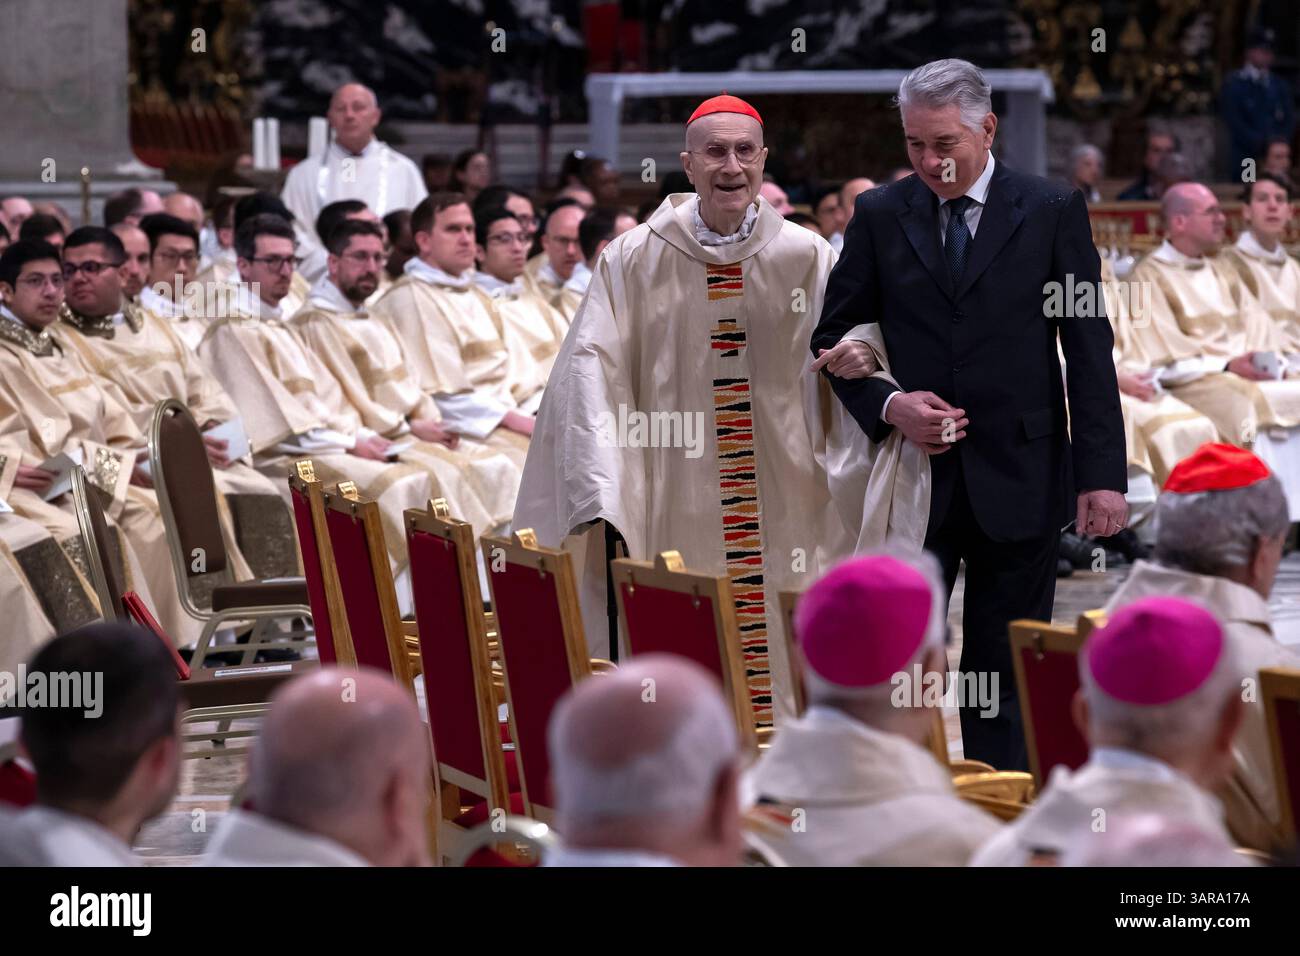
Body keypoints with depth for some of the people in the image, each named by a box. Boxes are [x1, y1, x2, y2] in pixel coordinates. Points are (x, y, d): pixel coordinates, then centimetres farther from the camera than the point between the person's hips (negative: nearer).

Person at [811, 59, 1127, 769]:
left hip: (1018, 482, -1)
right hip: (912, 475, 1)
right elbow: (833, 337, 10)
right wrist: (888, 404, -9)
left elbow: (1089, 350, -1)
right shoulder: (880, 216, 6)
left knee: (1004, 677, 5)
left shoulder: (1053, 213, 1)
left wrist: (1102, 473, -7)